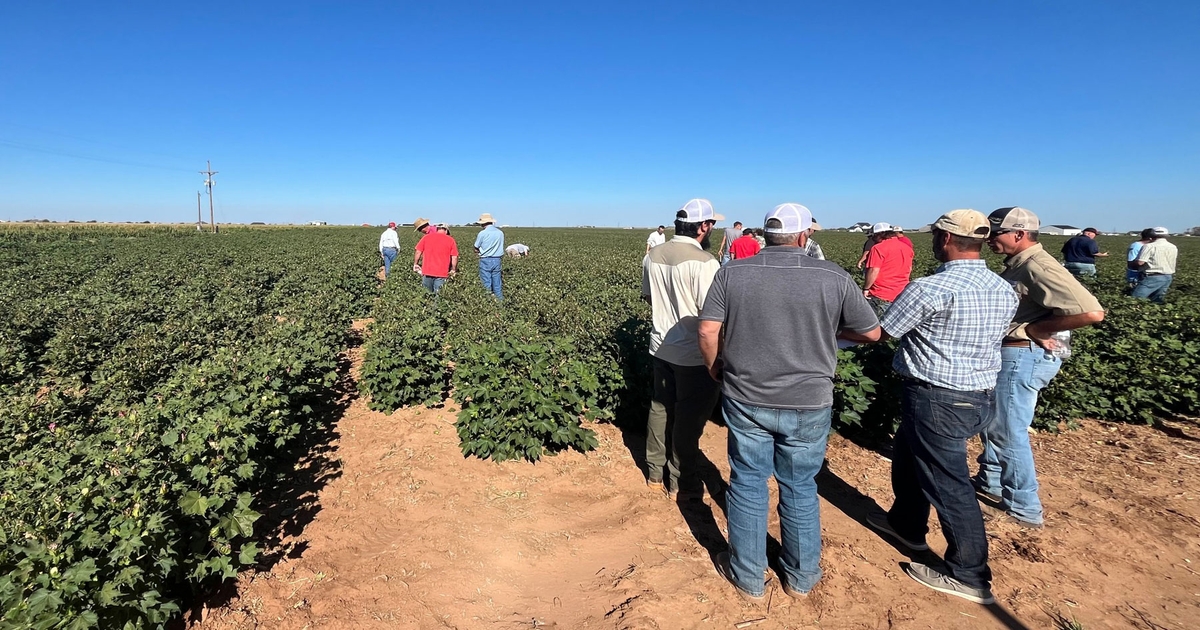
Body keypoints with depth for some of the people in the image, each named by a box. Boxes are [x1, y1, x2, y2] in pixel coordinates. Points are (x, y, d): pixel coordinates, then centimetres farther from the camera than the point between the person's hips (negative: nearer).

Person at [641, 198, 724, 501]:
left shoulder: (652, 256, 2)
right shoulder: (704, 262, -21)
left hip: (661, 346, 7)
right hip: (693, 354, -7)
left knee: (660, 407, 19)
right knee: (689, 417, 8)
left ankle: (655, 472, 33)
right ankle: (680, 481, 23)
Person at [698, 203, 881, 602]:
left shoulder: (731, 273, -5)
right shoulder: (833, 277, -6)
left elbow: (708, 331, -10)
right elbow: (872, 333, 4)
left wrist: (716, 370, 7)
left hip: (746, 400, 0)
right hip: (808, 404, 0)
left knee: (747, 485, 14)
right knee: (800, 488, 17)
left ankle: (748, 578, 30)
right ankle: (801, 576, 37)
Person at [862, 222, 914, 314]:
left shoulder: (878, 248, -13)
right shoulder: (907, 247, 12)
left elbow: (873, 271, -19)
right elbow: (909, 269, 21)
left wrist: (865, 288, -10)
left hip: (881, 297, -7)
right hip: (902, 294, 8)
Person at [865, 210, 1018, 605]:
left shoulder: (930, 288, -21)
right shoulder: (1005, 290, 4)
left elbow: (877, 332, -12)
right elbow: (993, 338, 16)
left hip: (937, 400, -8)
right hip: (981, 396, 9)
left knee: (948, 484, 5)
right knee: (908, 458, 25)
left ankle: (970, 577, 21)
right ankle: (906, 525, 44)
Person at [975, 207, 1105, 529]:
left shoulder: (1038, 267, -21)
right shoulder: (1017, 264, 10)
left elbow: (1092, 312, -29)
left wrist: (1032, 330, -21)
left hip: (1023, 356, -11)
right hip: (1010, 354, 11)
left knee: (1008, 432, 0)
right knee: (991, 422, 21)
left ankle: (1023, 508, 15)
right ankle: (991, 484, 37)